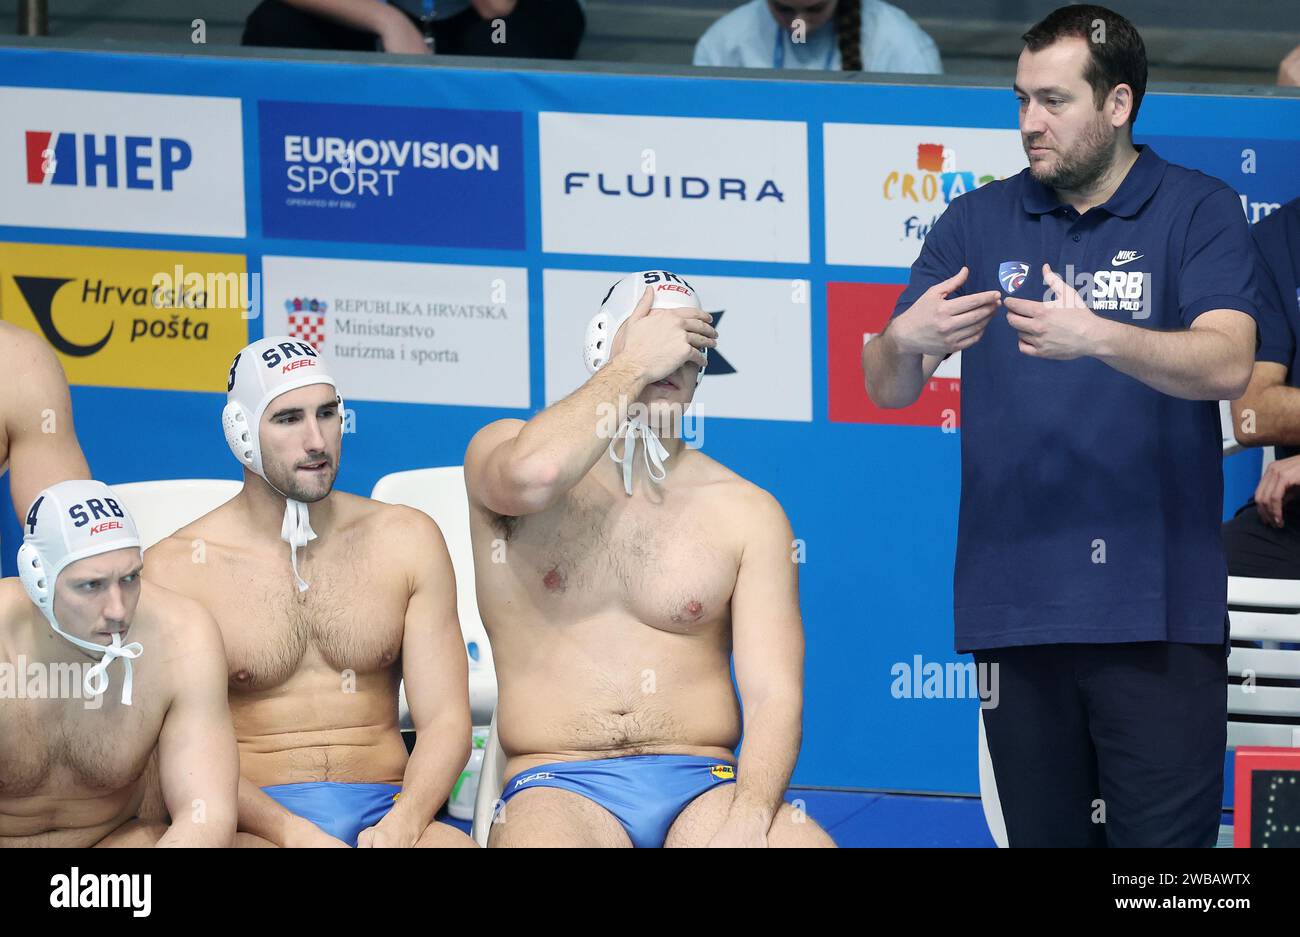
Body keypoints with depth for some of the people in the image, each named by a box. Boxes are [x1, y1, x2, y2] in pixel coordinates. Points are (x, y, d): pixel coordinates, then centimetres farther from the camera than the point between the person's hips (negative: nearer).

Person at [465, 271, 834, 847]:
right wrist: (634, 364, -7)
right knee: (543, 837, -38)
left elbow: (774, 696, 1)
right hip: (558, 788, -2)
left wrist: (748, 818, -19)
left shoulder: (747, 512, 11)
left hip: (702, 783, 2)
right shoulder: (501, 448, 7)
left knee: (802, 841, -30)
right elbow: (532, 474, -21)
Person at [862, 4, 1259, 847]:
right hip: (1016, 606, 4)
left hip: (1154, 604, -3)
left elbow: (1227, 365, -14)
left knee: (1165, 837, -7)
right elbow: (888, 390, 8)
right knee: (1045, 836, 7)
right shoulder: (978, 224, 13)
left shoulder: (1198, 212, 2)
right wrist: (905, 341, -16)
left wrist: (1097, 338, -30)